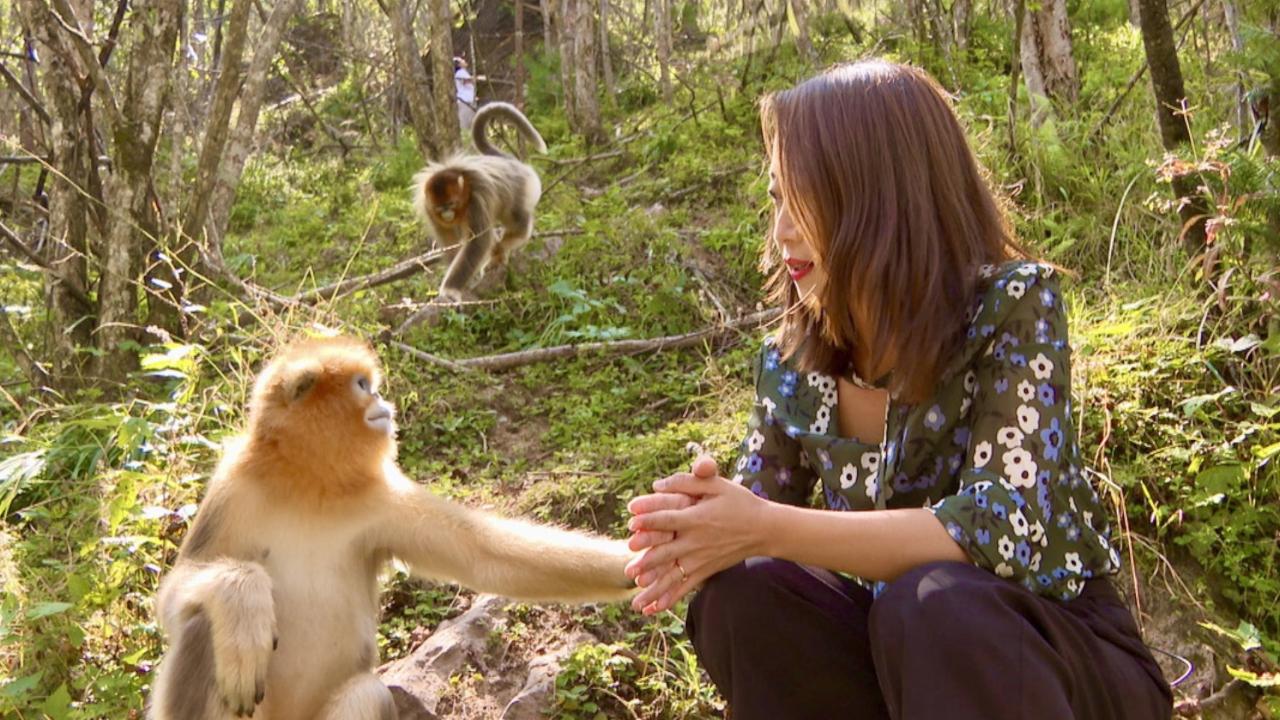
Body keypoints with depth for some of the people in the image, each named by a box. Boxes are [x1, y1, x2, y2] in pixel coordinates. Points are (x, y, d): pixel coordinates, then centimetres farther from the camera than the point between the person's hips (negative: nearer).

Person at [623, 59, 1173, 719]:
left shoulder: (1014, 306, -17)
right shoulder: (790, 362, -5)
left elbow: (1005, 532, -28)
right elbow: (754, 524, 0)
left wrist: (769, 530, -33)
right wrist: (696, 528, -25)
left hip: (1065, 651, -4)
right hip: (899, 647, 4)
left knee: (931, 604, -35)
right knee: (741, 598, -21)